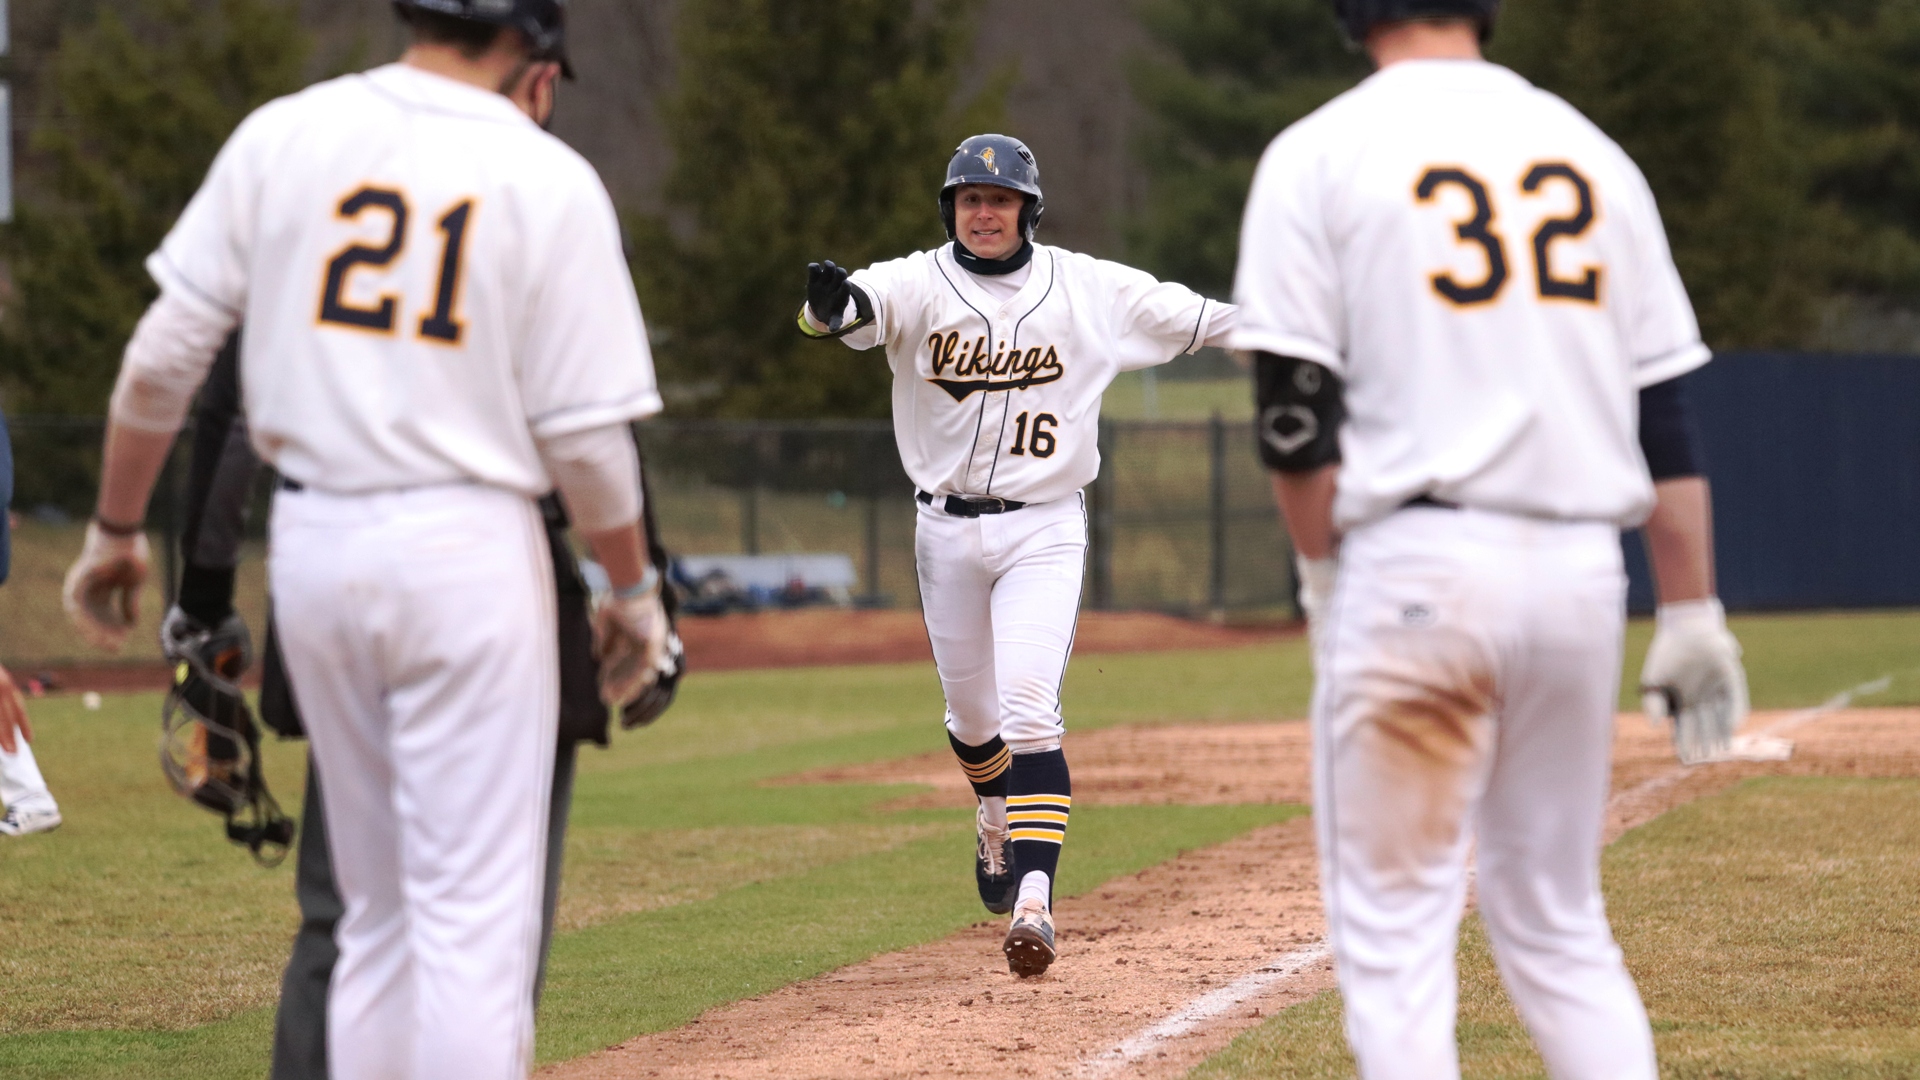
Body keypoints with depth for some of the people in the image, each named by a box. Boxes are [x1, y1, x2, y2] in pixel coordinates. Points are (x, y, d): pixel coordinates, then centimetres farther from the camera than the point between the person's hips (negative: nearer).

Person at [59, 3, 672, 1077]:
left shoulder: (281, 137, 4)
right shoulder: (550, 181, -5)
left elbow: (164, 356, 2)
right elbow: (586, 432, -6)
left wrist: (117, 527, 13)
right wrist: (635, 590, 8)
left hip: (310, 545, 4)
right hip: (469, 547, -4)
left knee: (378, 908, 15)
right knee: (476, 909, -2)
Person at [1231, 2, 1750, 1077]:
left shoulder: (1321, 154, -1)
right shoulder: (1592, 151, 12)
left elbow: (1297, 413, -7)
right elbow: (1666, 408, 9)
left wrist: (1327, 580, 4)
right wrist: (1693, 612, 10)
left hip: (1417, 561, -5)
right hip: (1584, 572, 5)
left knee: (1395, 932, -2)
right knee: (1559, 922, 16)